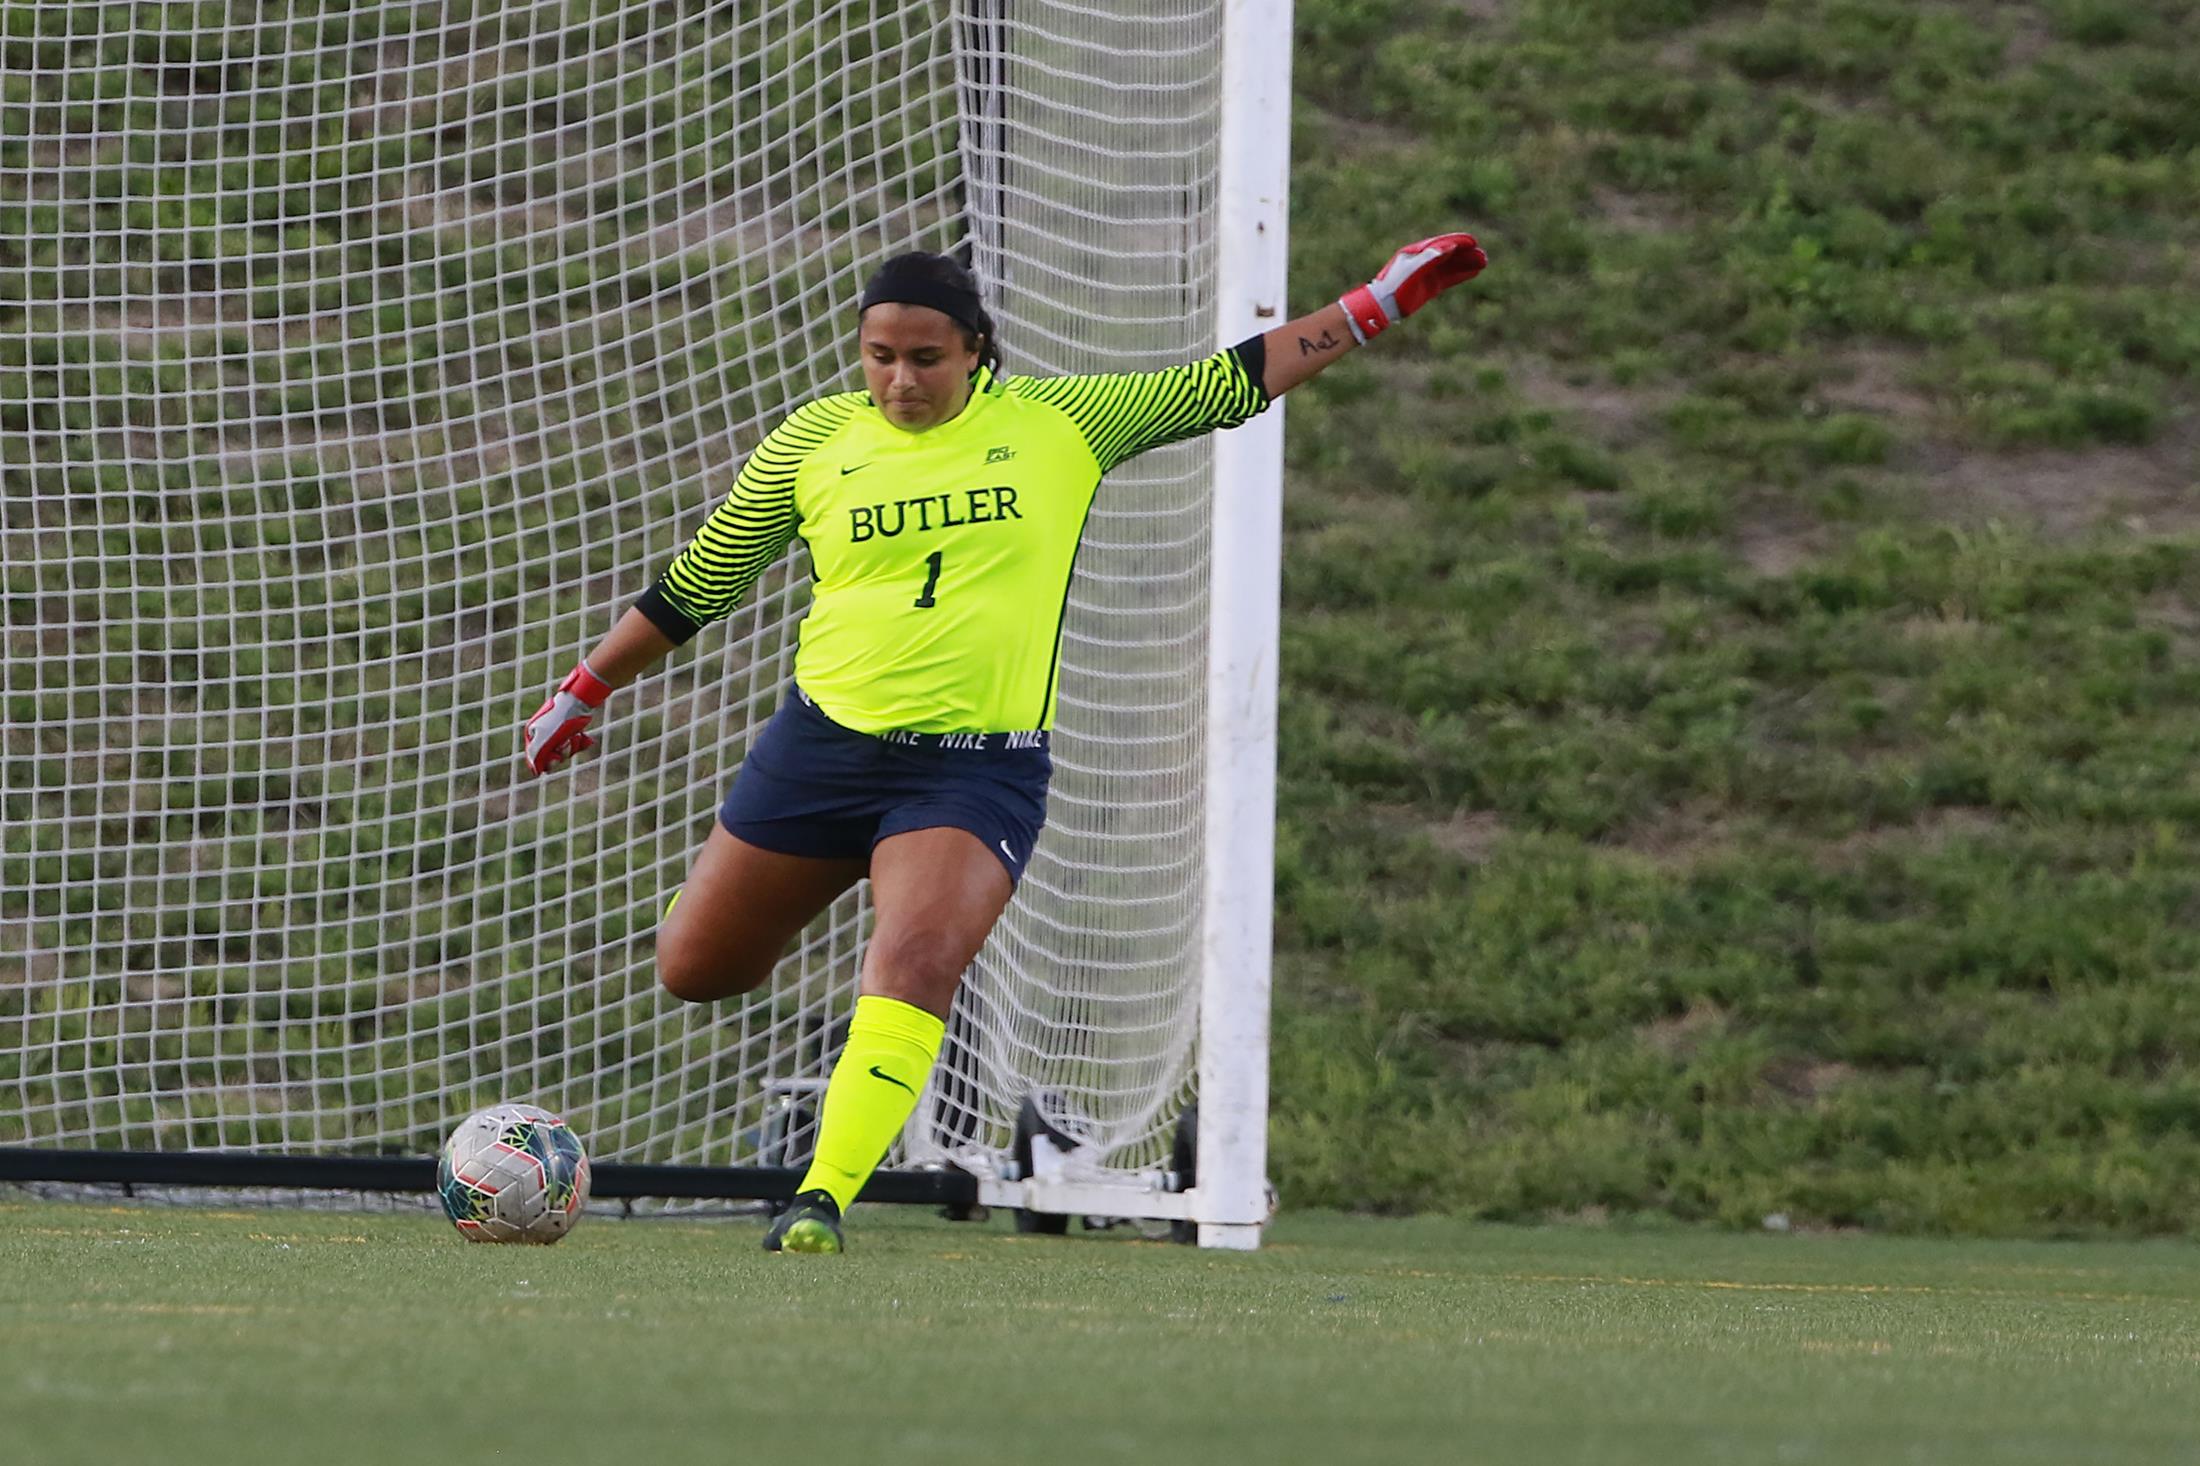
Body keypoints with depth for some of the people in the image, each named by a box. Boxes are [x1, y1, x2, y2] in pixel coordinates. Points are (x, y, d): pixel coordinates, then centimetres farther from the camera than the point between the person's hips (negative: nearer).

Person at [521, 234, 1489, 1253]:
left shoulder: (1057, 423, 2)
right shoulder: (815, 440, 3)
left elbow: (1231, 383, 9)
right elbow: (696, 583, 14)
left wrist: (1374, 308, 6)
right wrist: (585, 690, 18)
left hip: (980, 767, -2)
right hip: (823, 742, 2)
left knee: (914, 965, -26)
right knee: (696, 971, 9)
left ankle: (822, 1199, -28)